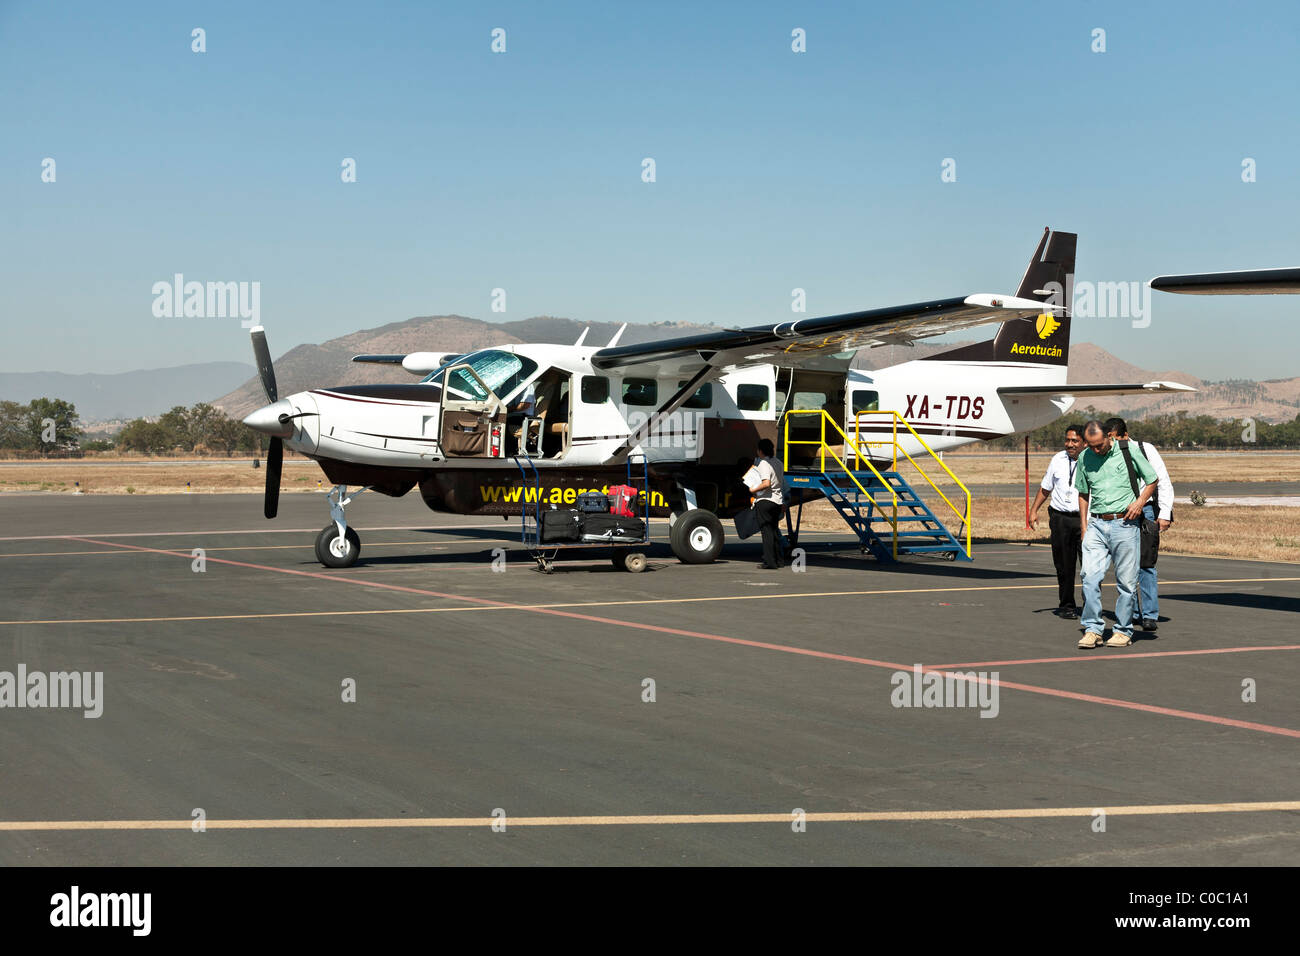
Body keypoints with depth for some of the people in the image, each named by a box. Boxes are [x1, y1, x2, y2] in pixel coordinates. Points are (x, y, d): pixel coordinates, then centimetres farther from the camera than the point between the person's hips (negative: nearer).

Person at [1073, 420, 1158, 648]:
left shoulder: (1129, 451, -2)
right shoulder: (1084, 458, 7)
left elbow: (1152, 480, 8)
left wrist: (1140, 501, -9)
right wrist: (1084, 527, 12)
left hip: (1125, 524, -2)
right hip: (1097, 524, 3)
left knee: (1126, 581, 2)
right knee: (1090, 576, -10)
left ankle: (1123, 631, 11)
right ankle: (1092, 629, -3)